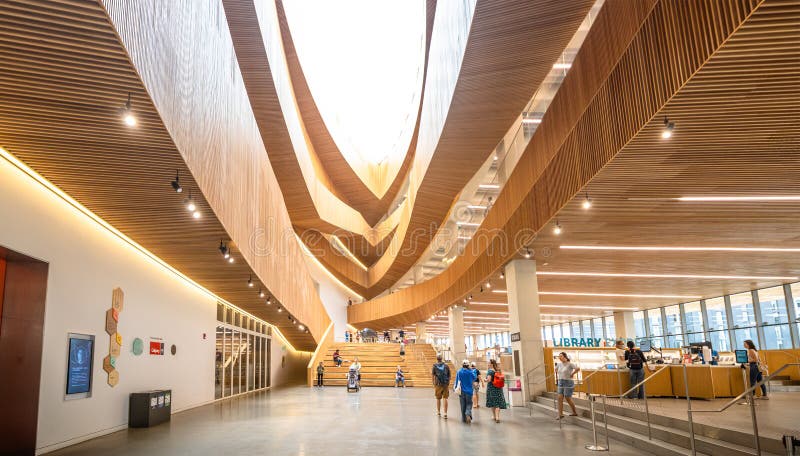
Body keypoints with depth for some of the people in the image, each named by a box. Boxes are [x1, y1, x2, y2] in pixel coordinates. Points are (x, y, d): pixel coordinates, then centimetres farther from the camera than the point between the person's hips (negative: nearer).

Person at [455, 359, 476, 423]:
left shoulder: (459, 372, -7)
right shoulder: (471, 372, -8)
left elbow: (457, 381, -2)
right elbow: (474, 379, 9)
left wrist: (455, 388, 13)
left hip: (461, 391, 1)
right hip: (469, 391, -1)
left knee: (463, 405, 11)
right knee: (469, 404, 8)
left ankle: (464, 418, 14)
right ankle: (468, 414, -18)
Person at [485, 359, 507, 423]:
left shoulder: (490, 371, -12)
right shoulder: (499, 371, 7)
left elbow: (489, 380, -20)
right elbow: (503, 379, 13)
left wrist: (485, 380, -2)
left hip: (491, 388, -5)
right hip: (499, 389, 5)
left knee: (492, 403, 10)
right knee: (498, 403, 3)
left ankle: (495, 416, 19)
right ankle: (497, 417, -8)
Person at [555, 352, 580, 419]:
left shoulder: (570, 364, -14)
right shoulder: (559, 365, 7)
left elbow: (578, 369, -27)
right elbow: (556, 369, 29)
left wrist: (572, 374, -16)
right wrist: (557, 375, 15)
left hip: (568, 382, -7)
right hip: (560, 383, 7)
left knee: (568, 399, 2)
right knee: (560, 398, -2)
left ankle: (575, 412, 22)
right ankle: (560, 414, 1)